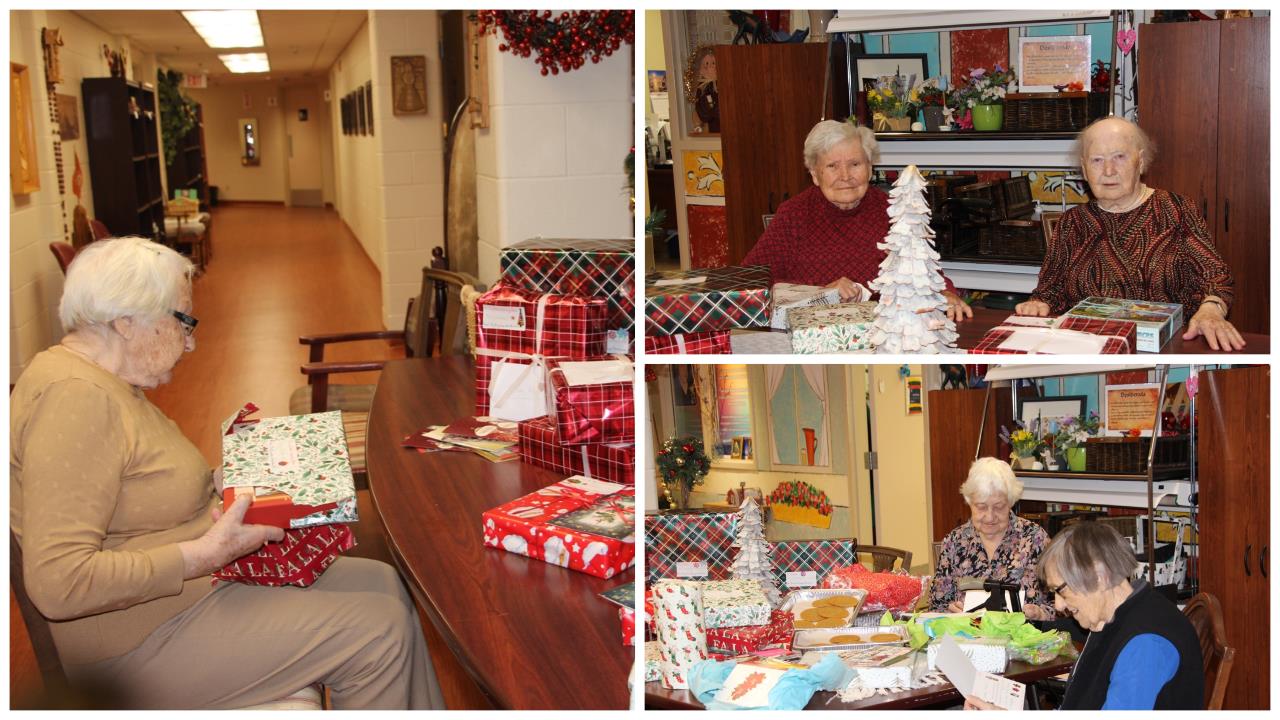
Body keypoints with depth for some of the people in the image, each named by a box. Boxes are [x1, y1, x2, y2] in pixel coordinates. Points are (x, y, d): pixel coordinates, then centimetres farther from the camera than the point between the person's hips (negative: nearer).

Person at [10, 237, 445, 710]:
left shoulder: (107, 385, 10)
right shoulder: (73, 397, -23)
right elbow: (58, 583, -30)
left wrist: (217, 485, 8)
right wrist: (206, 554, -25)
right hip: (145, 642, -11)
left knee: (382, 583, 7)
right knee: (380, 631, -13)